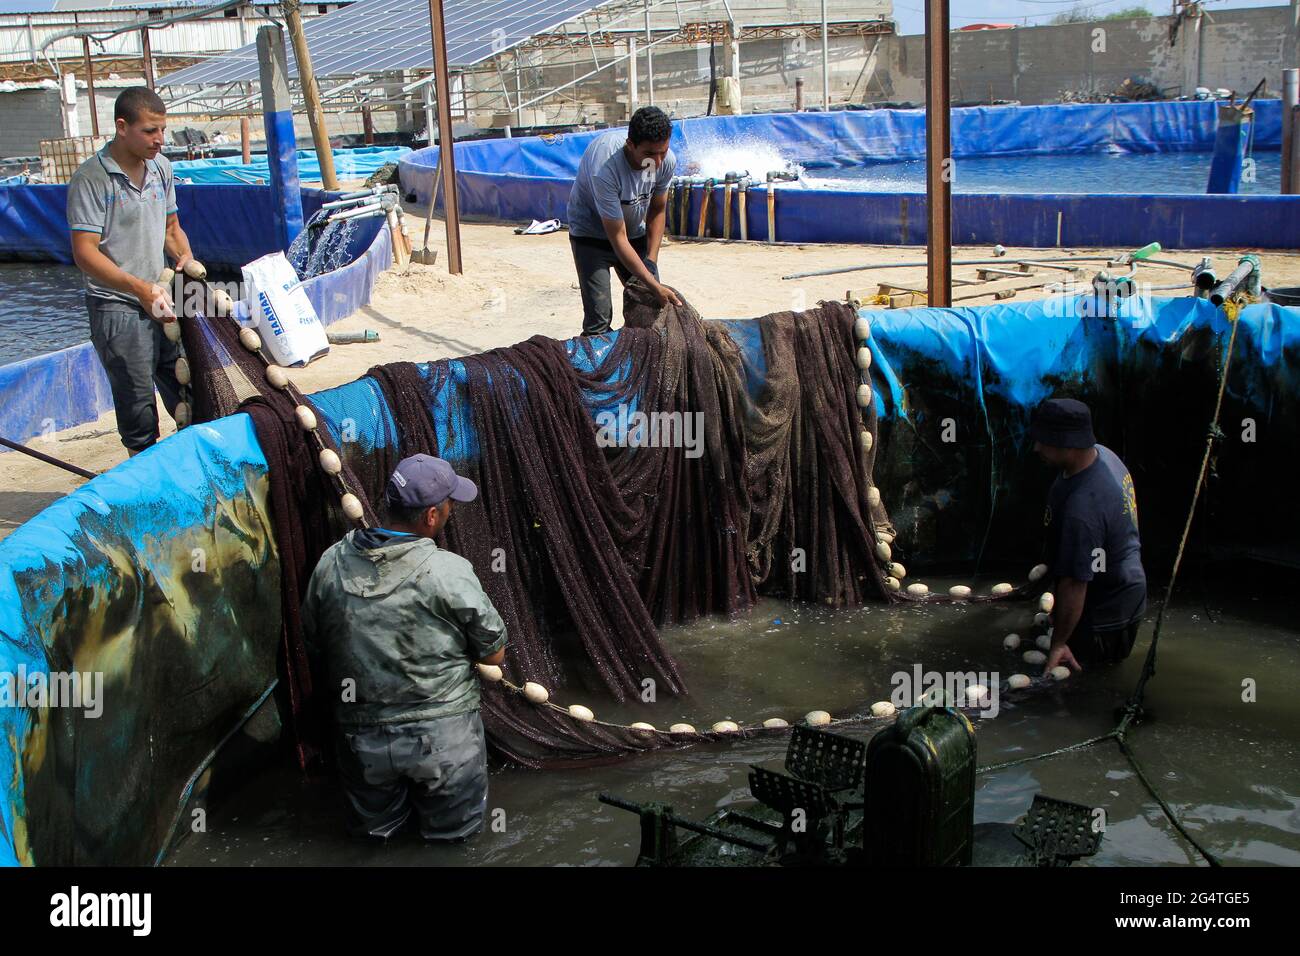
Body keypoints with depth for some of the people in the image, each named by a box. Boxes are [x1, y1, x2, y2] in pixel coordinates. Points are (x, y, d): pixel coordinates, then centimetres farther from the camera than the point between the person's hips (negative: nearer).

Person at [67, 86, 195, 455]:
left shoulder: (160, 167, 7)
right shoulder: (91, 179, -14)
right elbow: (85, 252, -18)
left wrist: (186, 257, -2)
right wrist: (140, 288, -29)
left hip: (161, 299, 6)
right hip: (117, 309, -6)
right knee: (137, 406, 1)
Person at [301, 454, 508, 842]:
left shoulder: (330, 564, -4)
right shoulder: (449, 571, -17)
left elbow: (314, 646, 9)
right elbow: (494, 654, -7)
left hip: (360, 734, 4)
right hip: (442, 734, -3)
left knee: (371, 827, 29)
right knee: (456, 828, 21)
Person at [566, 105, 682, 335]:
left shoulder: (667, 161, -20)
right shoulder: (604, 168, -38)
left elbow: (657, 210, 0)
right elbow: (618, 238, -32)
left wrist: (651, 262, -9)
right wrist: (654, 285, -31)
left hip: (635, 232, 5)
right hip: (591, 235, -5)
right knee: (599, 318, -16)